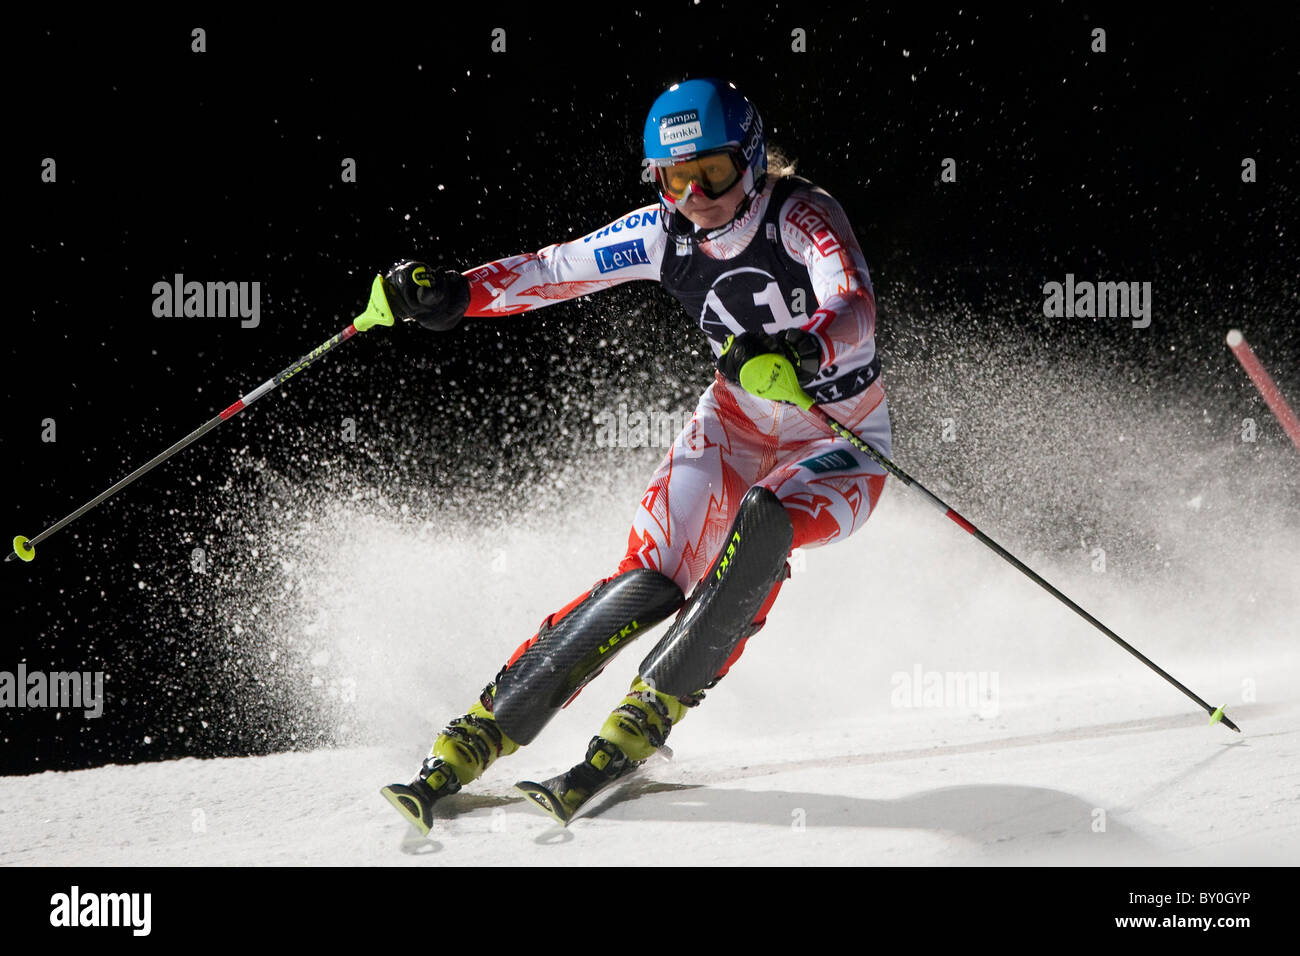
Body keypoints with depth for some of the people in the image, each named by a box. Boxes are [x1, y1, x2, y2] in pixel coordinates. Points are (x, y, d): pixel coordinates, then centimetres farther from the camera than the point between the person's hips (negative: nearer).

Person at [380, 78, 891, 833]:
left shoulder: (801, 218, -22)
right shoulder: (665, 234, -7)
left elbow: (856, 315, -38)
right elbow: (554, 270, 1)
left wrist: (803, 350, -59)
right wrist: (456, 294, -15)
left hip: (841, 444, -3)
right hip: (738, 428, 3)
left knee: (762, 524, -36)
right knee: (652, 580, -18)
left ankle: (642, 723, -31)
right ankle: (472, 743, -16)